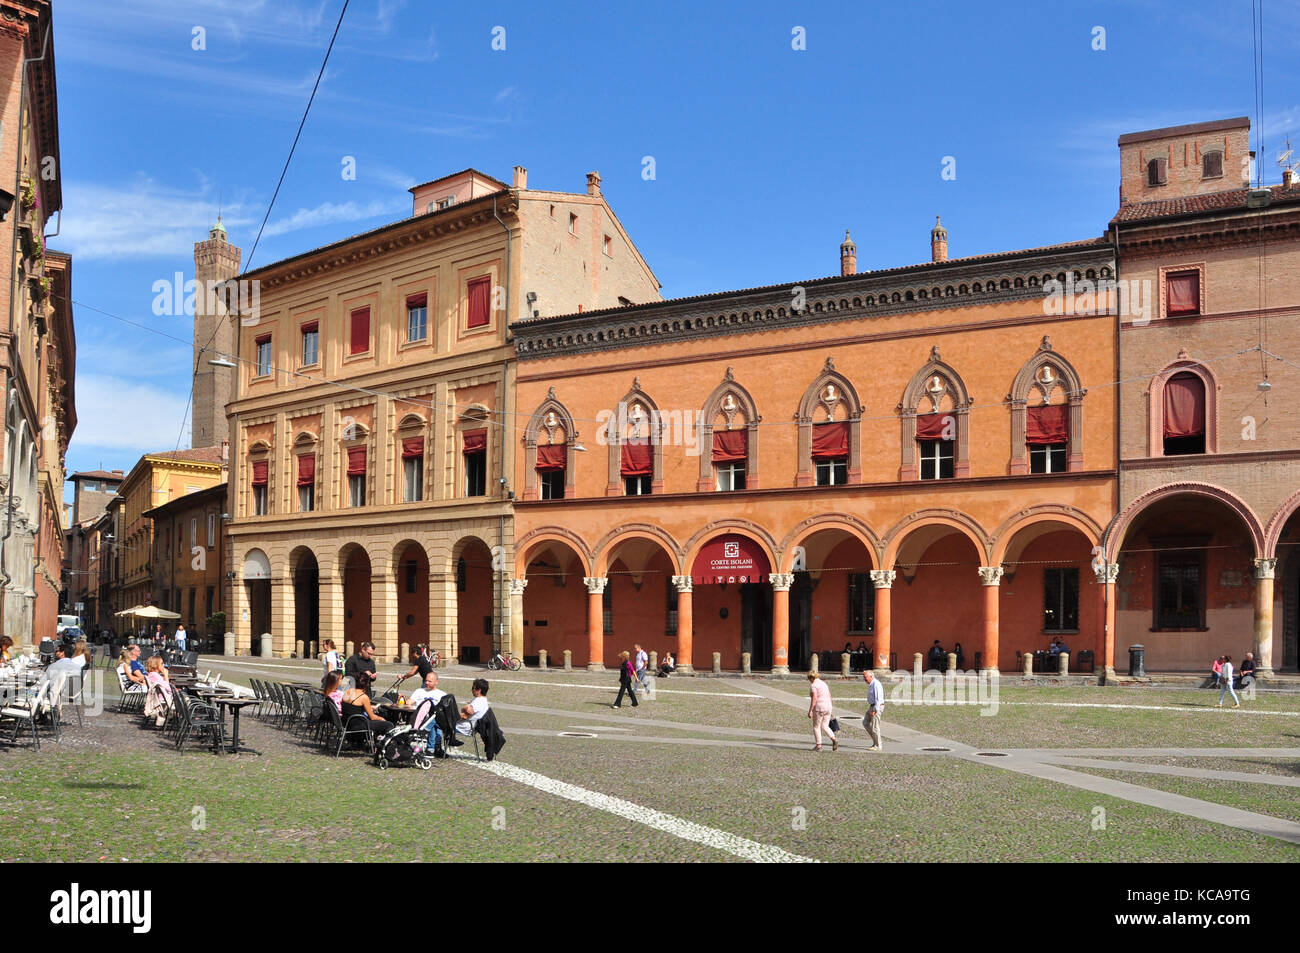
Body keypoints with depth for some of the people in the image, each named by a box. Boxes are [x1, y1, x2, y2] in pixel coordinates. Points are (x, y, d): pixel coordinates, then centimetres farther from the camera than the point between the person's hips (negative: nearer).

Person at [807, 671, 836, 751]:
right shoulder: (823, 683, 16)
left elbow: (814, 699, -19)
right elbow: (829, 696, 19)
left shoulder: (813, 685, -10)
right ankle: (834, 739, -6)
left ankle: (818, 745, 9)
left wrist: (810, 711, -17)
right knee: (825, 726, 14)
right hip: (828, 707, 7)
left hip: (819, 708, -7)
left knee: (816, 727, 7)